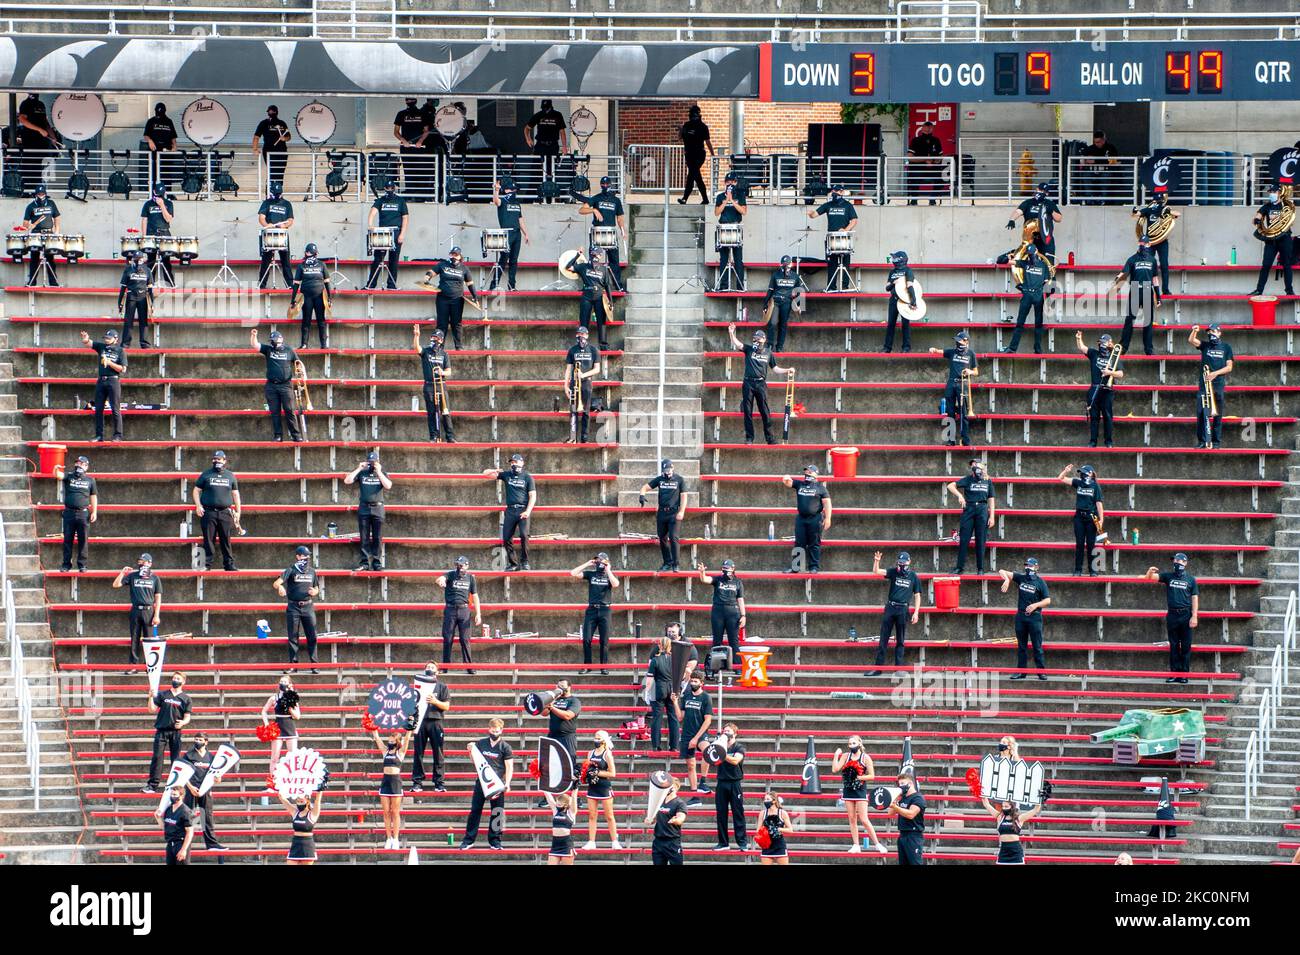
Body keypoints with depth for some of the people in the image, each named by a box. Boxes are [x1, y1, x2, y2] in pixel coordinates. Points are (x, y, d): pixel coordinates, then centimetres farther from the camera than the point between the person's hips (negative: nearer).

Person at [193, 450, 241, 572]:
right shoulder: (206, 475, 8)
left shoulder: (230, 476, 14)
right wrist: (198, 505, -5)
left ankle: (229, 564, 3)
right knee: (208, 539, -3)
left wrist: (238, 512, 11)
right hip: (209, 512, -1)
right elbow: (196, 491, 10)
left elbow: (235, 495, 17)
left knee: (226, 540, 0)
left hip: (225, 512, 1)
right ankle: (207, 564, 0)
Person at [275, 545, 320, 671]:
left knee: (312, 637, -1)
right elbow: (276, 583, -15)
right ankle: (293, 664, 8)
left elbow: (316, 588, 19)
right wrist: (280, 587, -39)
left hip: (308, 607, 3)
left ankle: (314, 664, 3)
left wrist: (314, 591, -5)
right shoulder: (291, 570, -3)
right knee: (293, 637, 2)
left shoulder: (312, 571, 10)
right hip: (293, 607, -3)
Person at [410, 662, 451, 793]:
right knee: (418, 753, -1)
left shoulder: (442, 687, 10)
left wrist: (435, 701, -13)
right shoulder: (419, 684, 15)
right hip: (420, 722, 1)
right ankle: (417, 782, 1)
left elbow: (446, 706, 4)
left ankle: (439, 782, 1)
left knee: (437, 753, -2)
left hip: (436, 722, -1)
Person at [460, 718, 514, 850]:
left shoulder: (505, 747, -1)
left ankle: (494, 841, 10)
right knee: (475, 810, 2)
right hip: (481, 782, 2)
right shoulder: (481, 743, 8)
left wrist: (507, 783, -14)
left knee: (496, 813, 1)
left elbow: (509, 767, -3)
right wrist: (471, 750, -1)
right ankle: (468, 840, 7)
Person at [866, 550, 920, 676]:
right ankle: (878, 667, 2)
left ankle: (898, 667, 7)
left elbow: (917, 596, 5)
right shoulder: (894, 572, 6)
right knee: (883, 639, 1)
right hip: (890, 608, 1)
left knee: (901, 641, 3)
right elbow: (876, 572, -4)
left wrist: (916, 612, -3)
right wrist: (876, 562, -23)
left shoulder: (914, 577, 4)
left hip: (903, 610, -1)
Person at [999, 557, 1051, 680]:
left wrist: (1035, 605, -17)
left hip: (1034, 616, -4)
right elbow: (1002, 572, 6)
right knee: (1021, 646, 7)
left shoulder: (1040, 582, 0)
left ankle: (1041, 671, 0)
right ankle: (1021, 671, 11)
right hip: (1021, 616, 4)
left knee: (1037, 646, -3)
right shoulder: (1021, 578, 9)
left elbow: (1048, 600, -2)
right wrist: (1007, 579, -15)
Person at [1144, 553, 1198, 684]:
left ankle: (1184, 673, 3)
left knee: (1186, 646, 0)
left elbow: (1195, 598, 2)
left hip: (1186, 615, -2)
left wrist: (1194, 616, -7)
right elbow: (1149, 577, 1)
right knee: (1173, 646, 5)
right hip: (1172, 615, 2)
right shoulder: (1168, 576, 8)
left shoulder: (1190, 579, 5)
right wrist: (1150, 571, -23)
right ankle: (1174, 673, 7)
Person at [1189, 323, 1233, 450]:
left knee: (1217, 414, 1)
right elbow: (1191, 341, -7)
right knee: (1201, 413, -4)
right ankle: (1202, 441, 2)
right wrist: (1195, 331, -27)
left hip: (1218, 384, -1)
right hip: (1204, 383, 1)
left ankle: (1217, 442, 6)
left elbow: (1229, 367, 3)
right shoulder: (1205, 345, 10)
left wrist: (1215, 373, -11)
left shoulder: (1226, 347, 7)